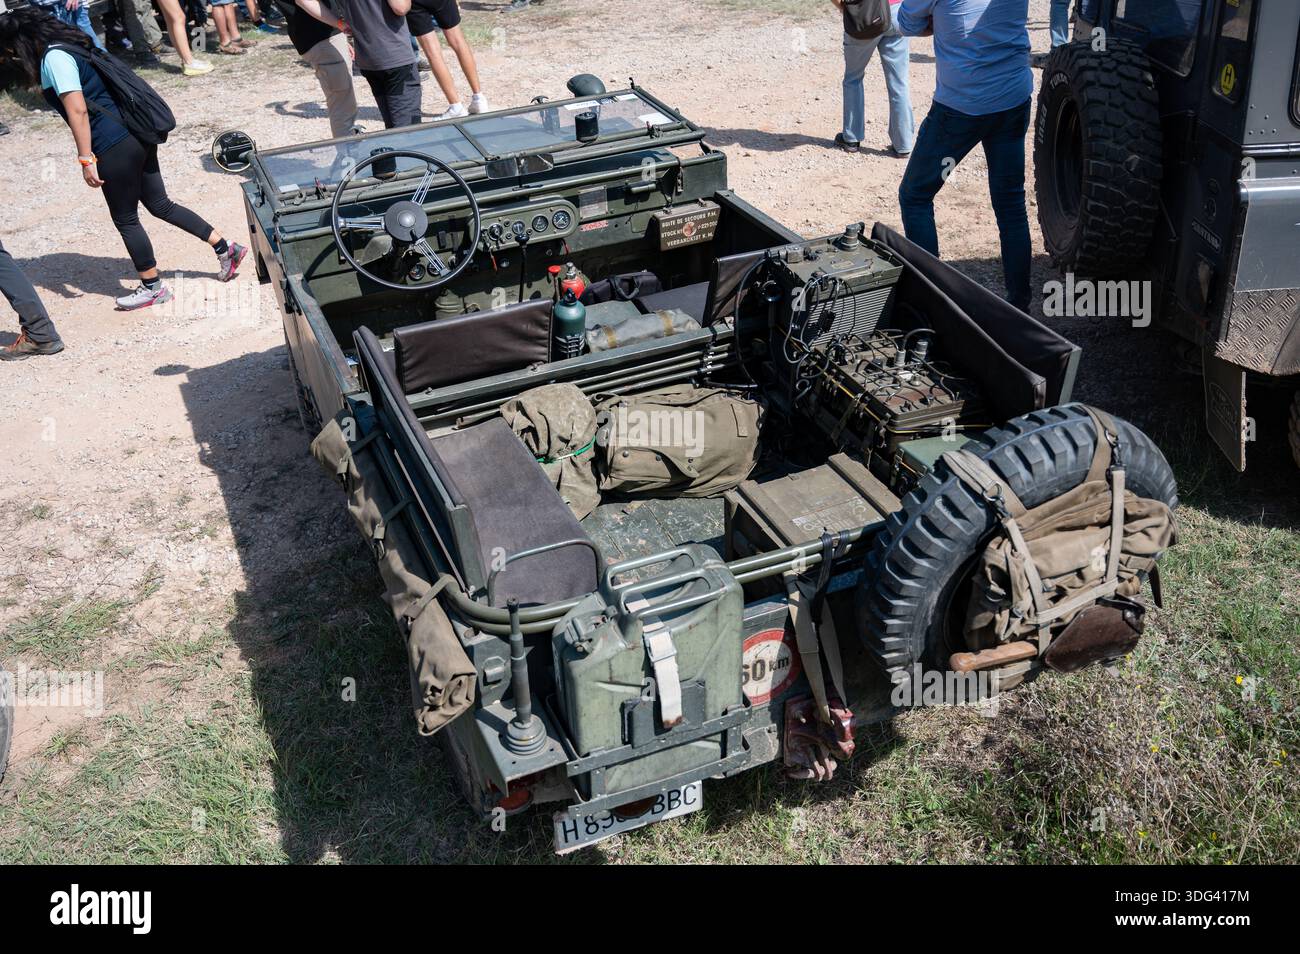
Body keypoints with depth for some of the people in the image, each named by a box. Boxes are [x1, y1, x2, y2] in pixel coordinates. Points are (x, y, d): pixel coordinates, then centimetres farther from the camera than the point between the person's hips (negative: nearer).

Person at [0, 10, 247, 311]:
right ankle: (226, 248, 18)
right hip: (136, 136, 9)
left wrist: (86, 159, -17)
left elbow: (78, 110, -19)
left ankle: (152, 288, 16)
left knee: (125, 219, 5)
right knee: (160, 205, 16)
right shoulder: (65, 48, 16)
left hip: (115, 147, -9)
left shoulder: (54, 57, -13)